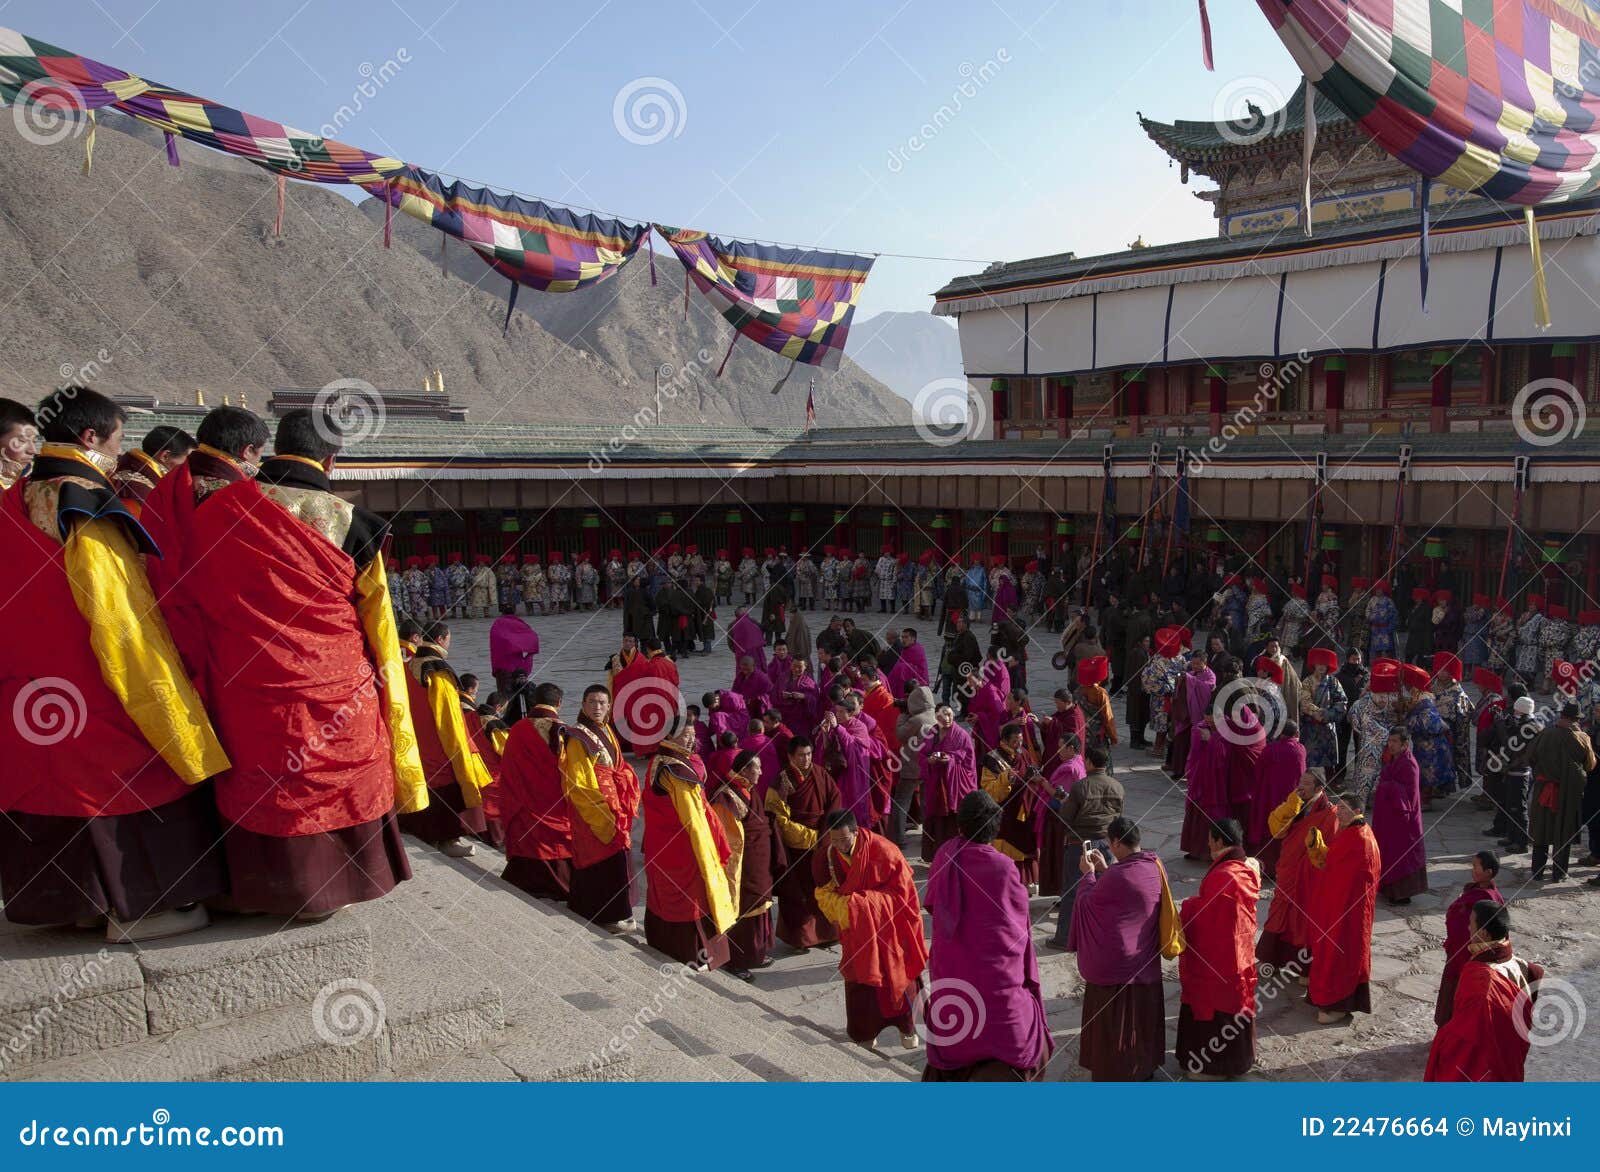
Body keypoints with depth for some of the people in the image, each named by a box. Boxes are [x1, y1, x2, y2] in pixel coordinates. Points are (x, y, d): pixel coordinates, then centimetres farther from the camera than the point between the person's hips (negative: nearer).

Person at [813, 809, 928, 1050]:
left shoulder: (881, 849, -26)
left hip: (888, 923, -2)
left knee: (896, 973, 9)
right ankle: (865, 1031, 24)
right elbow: (825, 894, -5)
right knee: (860, 978, 6)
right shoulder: (825, 854, -16)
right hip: (855, 925, 3)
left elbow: (901, 890, -20)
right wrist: (846, 906, -25)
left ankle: (906, 1025, 28)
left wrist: (861, 901, -26)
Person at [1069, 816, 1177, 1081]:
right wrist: (1105, 869, 12)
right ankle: (1145, 1066, 38)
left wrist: (1089, 873, 2)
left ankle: (1114, 1074, 19)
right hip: (1146, 959, 7)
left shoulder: (1118, 876, -27)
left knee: (1113, 1020, 8)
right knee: (1142, 1014, 23)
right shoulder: (1154, 867, -5)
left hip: (1114, 962, -7)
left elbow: (1088, 902, -11)